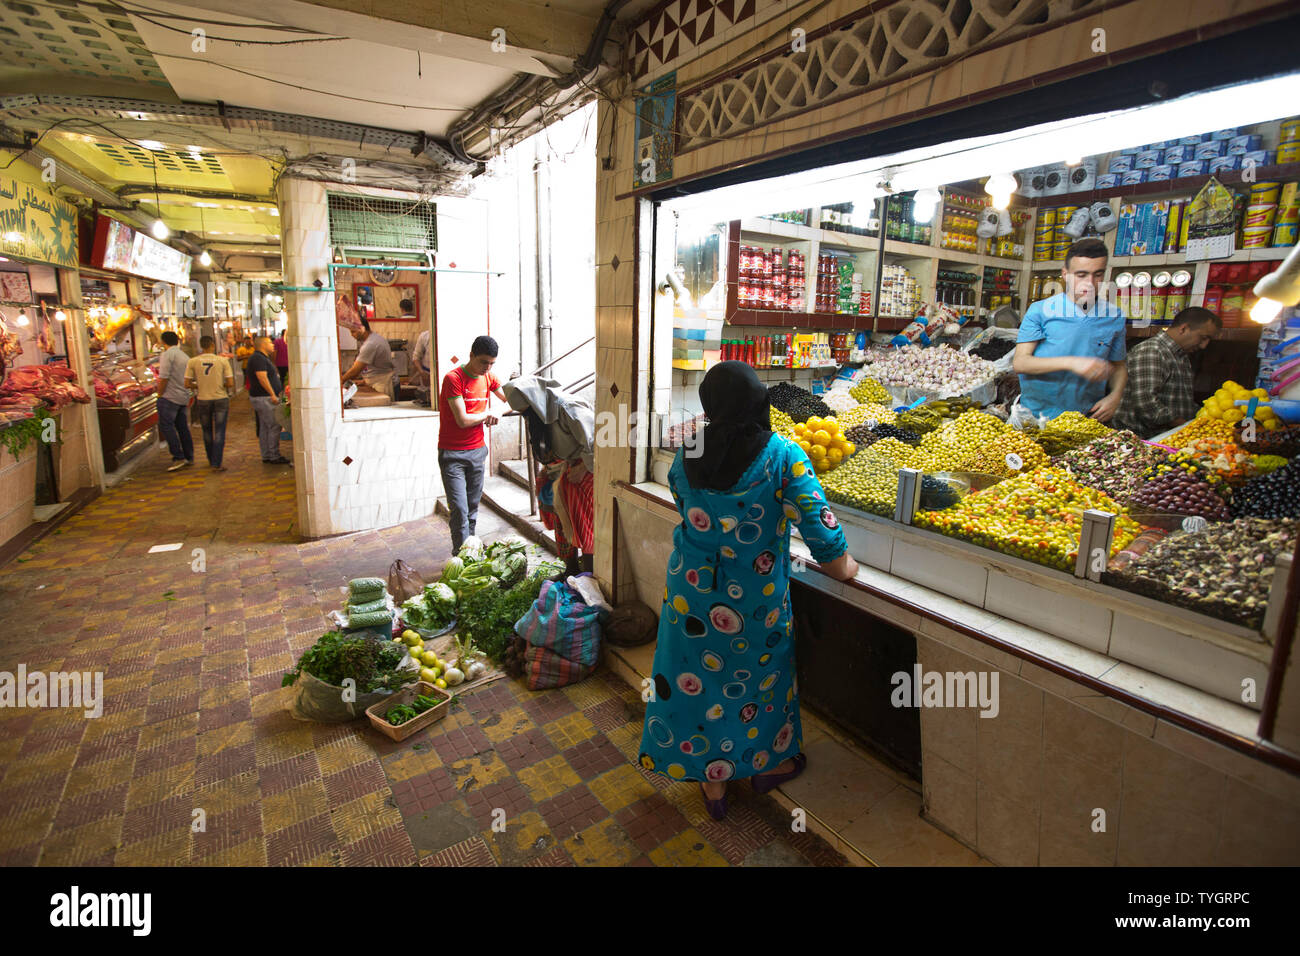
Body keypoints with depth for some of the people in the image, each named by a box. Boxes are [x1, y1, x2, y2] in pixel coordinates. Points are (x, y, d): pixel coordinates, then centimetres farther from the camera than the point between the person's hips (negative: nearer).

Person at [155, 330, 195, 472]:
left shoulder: (167, 355, -10)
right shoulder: (185, 356, 16)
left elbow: (163, 378, -17)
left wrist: (159, 394, -6)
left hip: (170, 397, -8)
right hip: (183, 397, 8)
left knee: (166, 425, -6)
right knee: (182, 427, 11)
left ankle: (178, 457, -11)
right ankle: (189, 458, 13)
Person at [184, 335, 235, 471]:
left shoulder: (193, 362, -3)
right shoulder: (222, 361, -6)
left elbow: (187, 384, -2)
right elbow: (230, 384, -8)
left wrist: (199, 386, 17)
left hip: (203, 400, 2)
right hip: (221, 399, -2)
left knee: (207, 432, 18)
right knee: (219, 433, 2)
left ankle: (211, 461, 30)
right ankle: (217, 464, -2)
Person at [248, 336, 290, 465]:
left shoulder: (264, 358, 19)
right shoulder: (258, 358, -14)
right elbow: (262, 377, -24)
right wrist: (273, 394, -25)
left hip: (263, 397, 11)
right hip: (264, 397, -11)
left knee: (265, 427, 12)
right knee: (274, 426, -9)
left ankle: (266, 456, 17)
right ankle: (274, 456, -5)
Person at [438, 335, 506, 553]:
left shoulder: (488, 377, 6)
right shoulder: (453, 378, -14)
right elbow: (463, 420, -20)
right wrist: (486, 415, -4)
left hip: (477, 451, 6)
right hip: (452, 454, -6)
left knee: (473, 508, 11)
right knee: (459, 511, -8)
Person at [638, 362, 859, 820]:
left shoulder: (687, 455, -8)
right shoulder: (782, 456, -17)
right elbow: (820, 530, -19)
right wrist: (844, 568, 0)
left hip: (691, 591, 2)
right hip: (755, 600, -2)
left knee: (698, 678, 18)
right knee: (760, 676, 22)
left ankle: (712, 778, 36)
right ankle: (767, 762, 45)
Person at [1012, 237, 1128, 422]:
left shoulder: (1115, 317, 11)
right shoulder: (1040, 311, 0)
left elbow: (1118, 366, 22)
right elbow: (1019, 362, -8)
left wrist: (1115, 396, 3)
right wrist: (1071, 363, -19)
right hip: (1038, 414, -2)